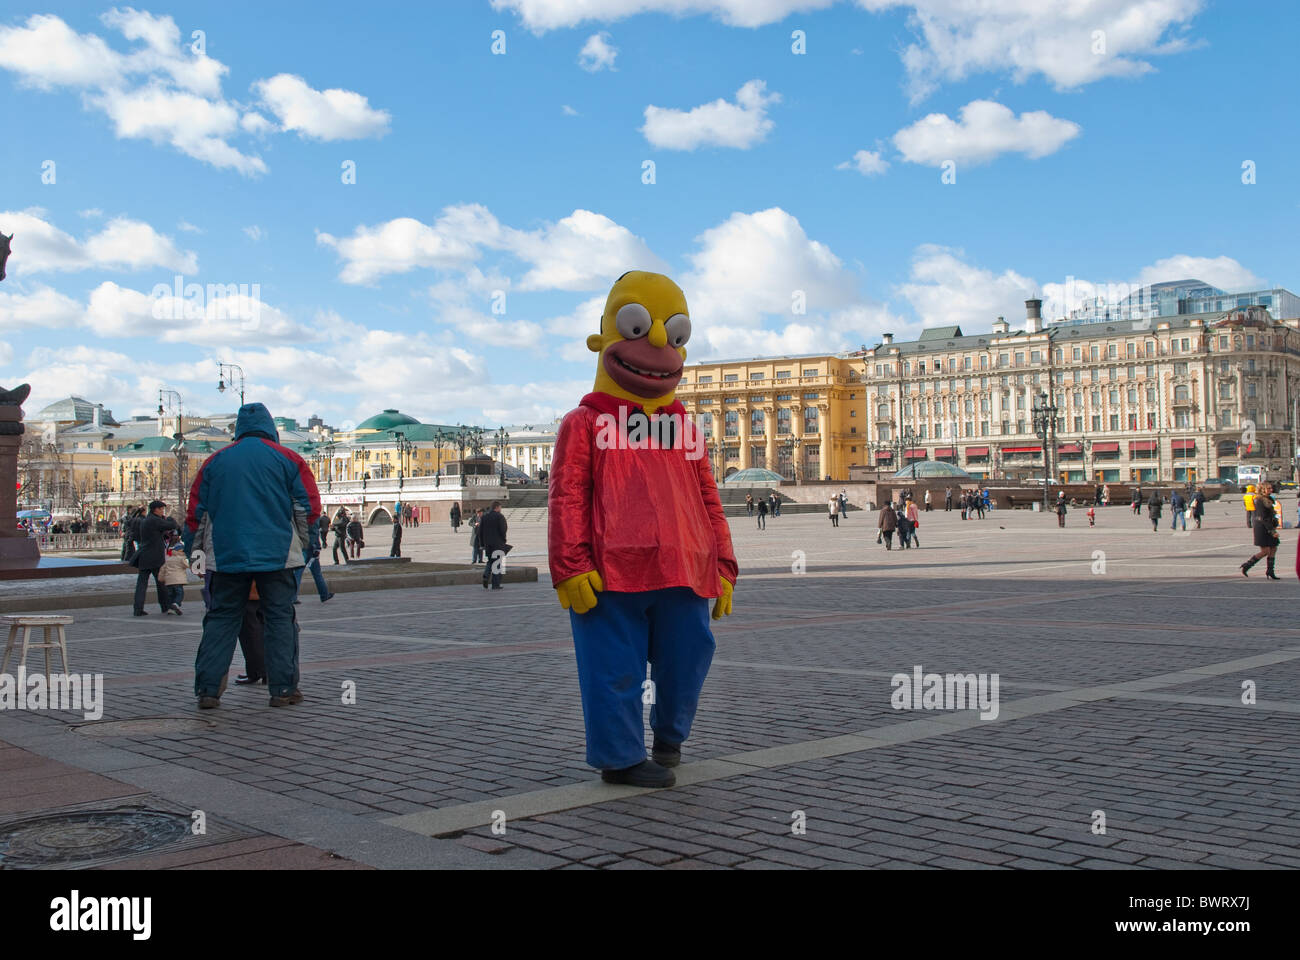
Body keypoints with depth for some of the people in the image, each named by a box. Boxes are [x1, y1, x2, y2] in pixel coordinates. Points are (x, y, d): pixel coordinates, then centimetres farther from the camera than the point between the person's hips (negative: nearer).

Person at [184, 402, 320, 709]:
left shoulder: (215, 461, 10)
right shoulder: (287, 458, 3)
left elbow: (197, 511, 11)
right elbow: (310, 506, 1)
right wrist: (301, 540, 17)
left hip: (228, 556, 2)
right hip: (276, 554, -2)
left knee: (221, 618, 8)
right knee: (280, 619, 4)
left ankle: (207, 689, 4)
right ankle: (283, 689, 1)